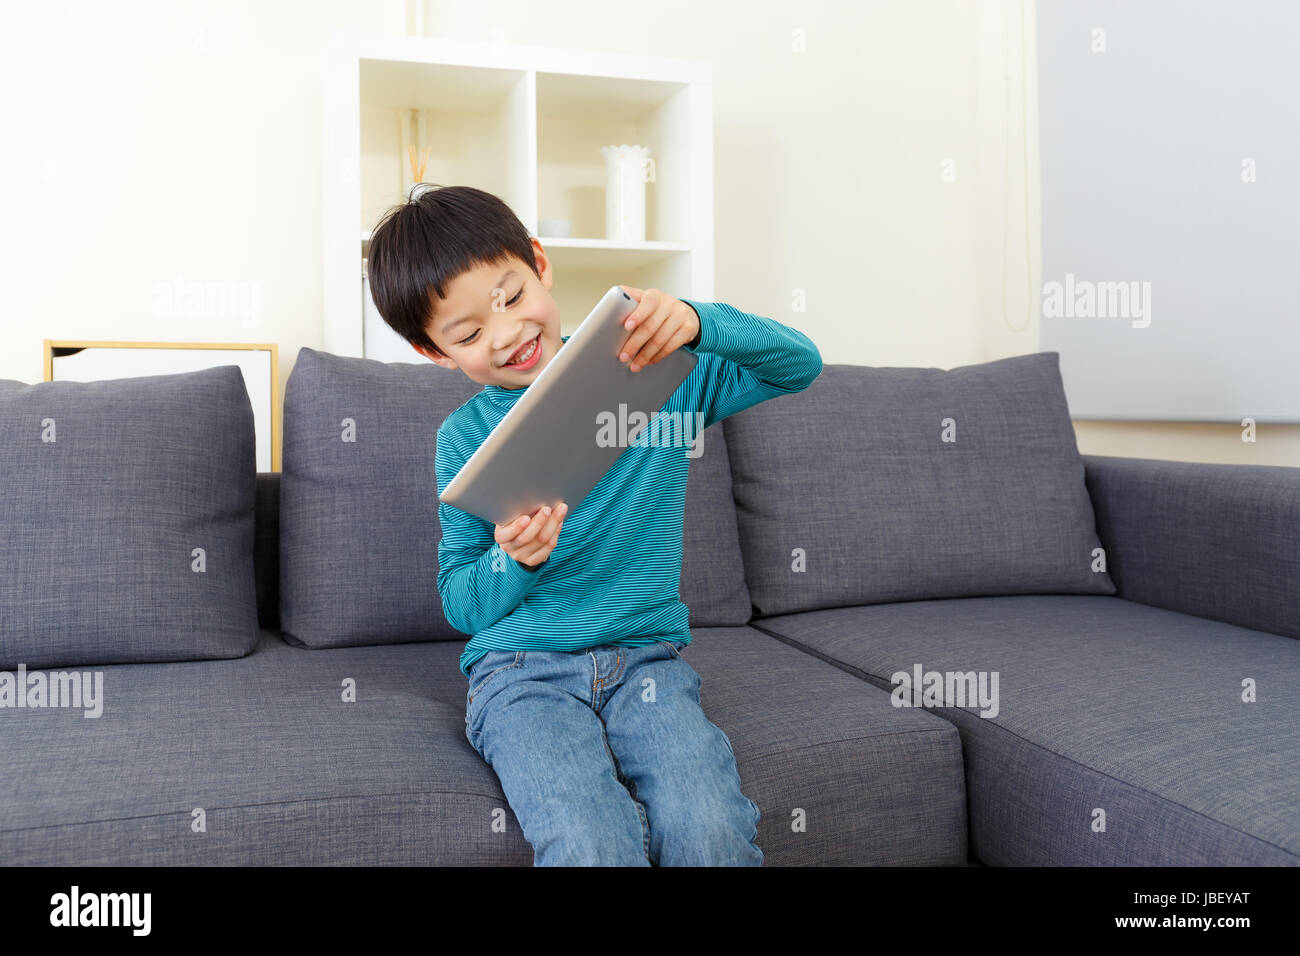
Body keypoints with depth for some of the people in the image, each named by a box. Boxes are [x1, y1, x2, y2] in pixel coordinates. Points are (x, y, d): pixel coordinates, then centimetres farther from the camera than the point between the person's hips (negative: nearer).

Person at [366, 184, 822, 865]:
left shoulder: (652, 371, 4)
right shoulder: (464, 439, 4)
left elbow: (798, 366, -2)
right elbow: (460, 605, 7)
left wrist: (696, 325, -21)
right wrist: (515, 563, -16)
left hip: (647, 655, 1)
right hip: (521, 670, 0)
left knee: (713, 835, -26)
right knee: (590, 849, -28)